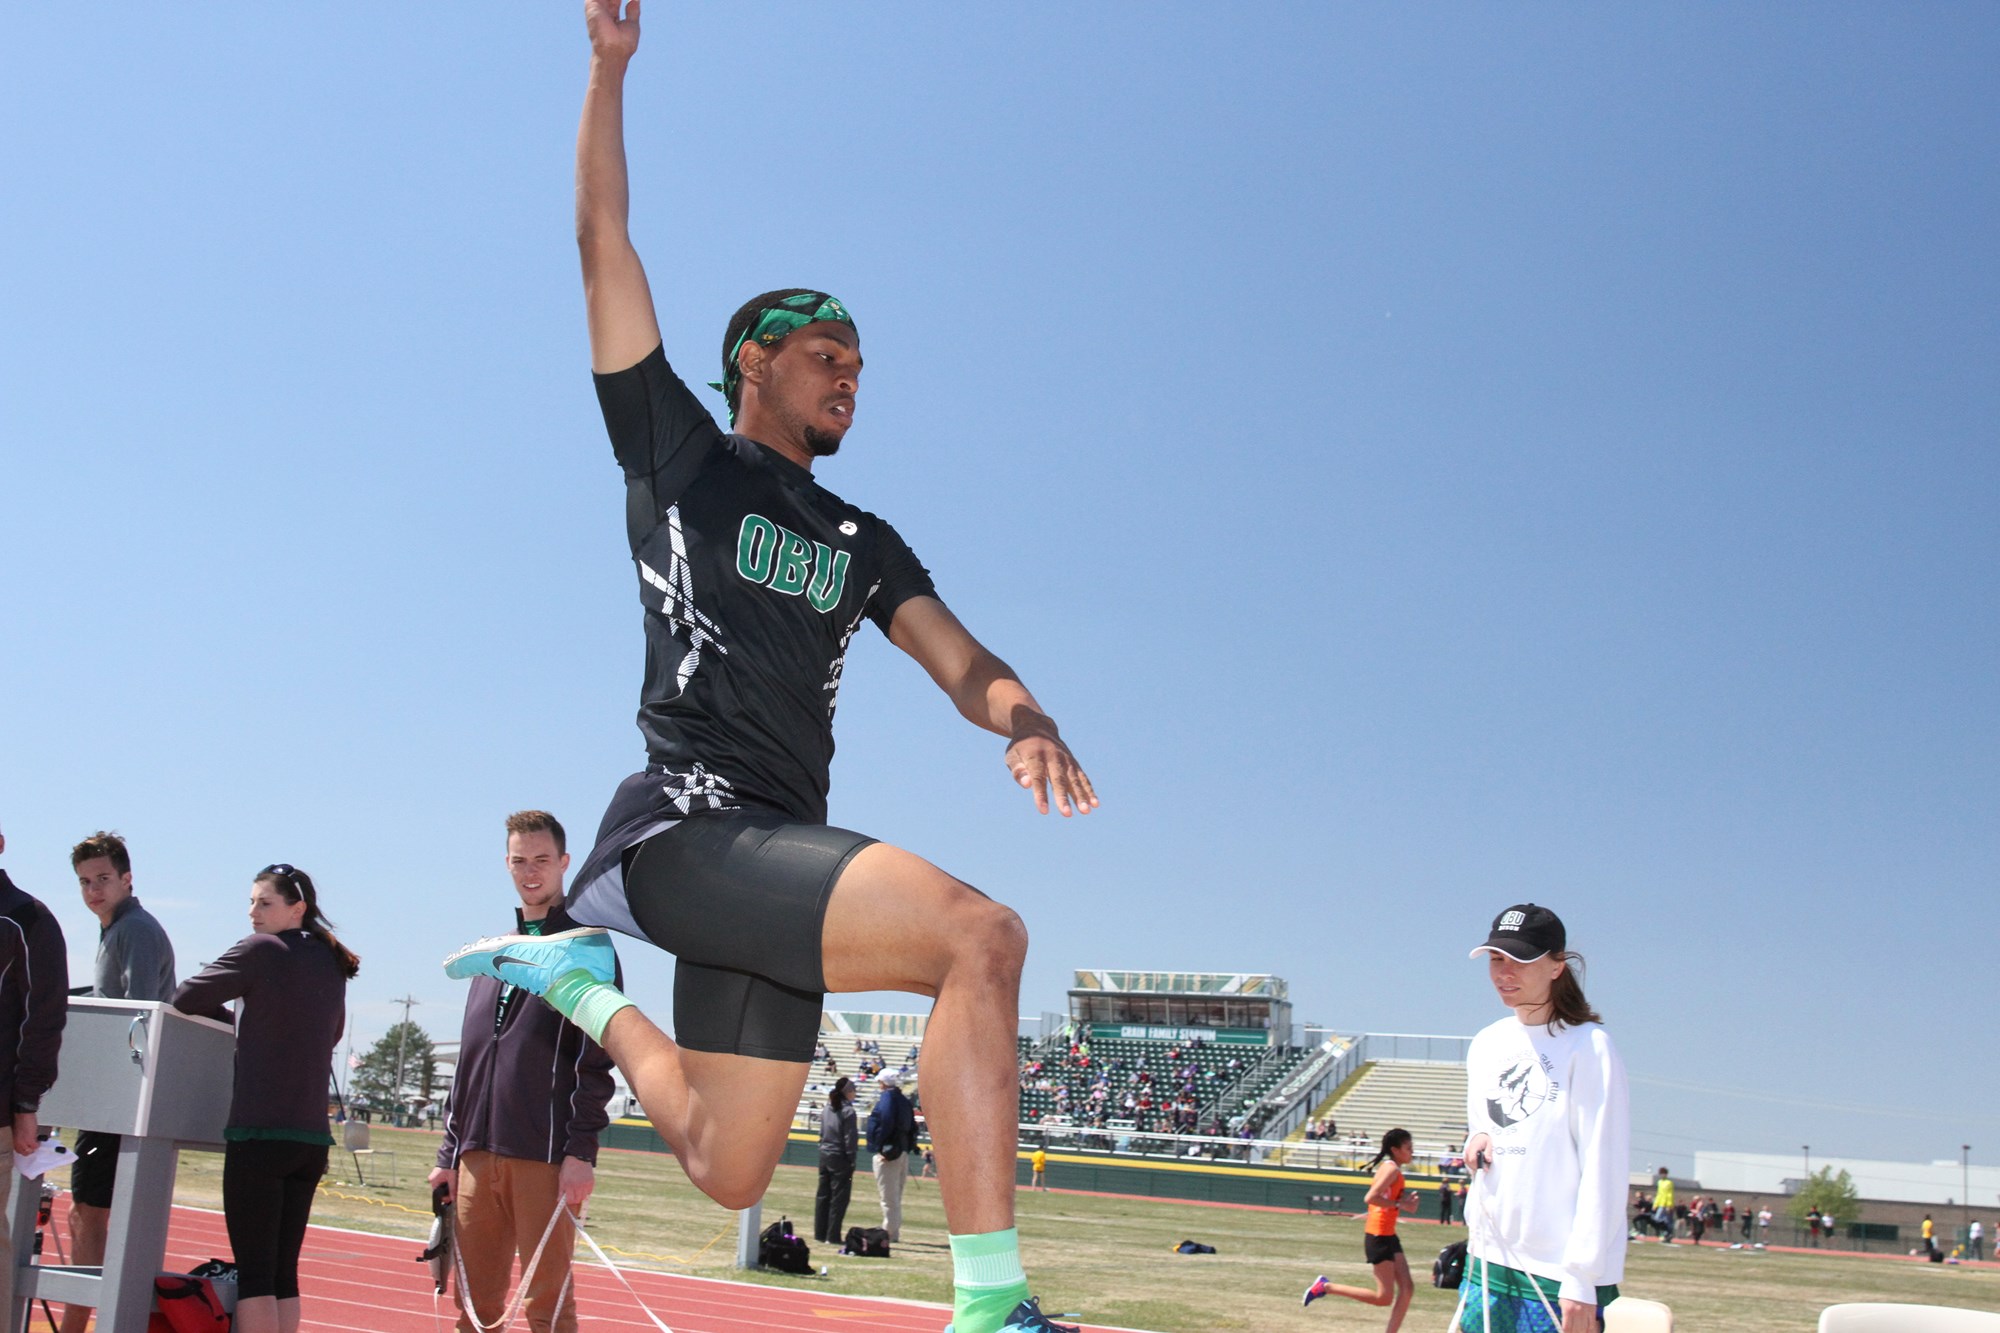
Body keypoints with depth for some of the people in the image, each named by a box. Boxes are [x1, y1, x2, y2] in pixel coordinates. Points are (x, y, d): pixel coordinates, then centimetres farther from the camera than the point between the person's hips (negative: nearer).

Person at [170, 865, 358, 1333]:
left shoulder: (259, 949, -4)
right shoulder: (331, 965, 14)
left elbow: (185, 1000, -1)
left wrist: (231, 1017, 17)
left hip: (259, 1132, -6)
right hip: (311, 1136, 6)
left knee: (253, 1270, -4)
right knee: (284, 1271, 10)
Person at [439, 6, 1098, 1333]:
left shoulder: (862, 541, 24)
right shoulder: (678, 450, 10)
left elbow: (960, 661, 10)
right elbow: (605, 242, 7)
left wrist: (1022, 716, -12)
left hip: (776, 859, 7)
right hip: (688, 826, -7)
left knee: (727, 1170, 10)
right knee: (982, 932, -28)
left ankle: (583, 982, 35)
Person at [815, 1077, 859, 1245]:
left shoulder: (826, 1109, 7)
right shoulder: (848, 1111, -13)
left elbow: (822, 1133, 11)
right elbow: (850, 1139, -13)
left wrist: (824, 1147, 16)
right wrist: (852, 1160, -8)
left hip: (824, 1156, 7)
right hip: (840, 1158, -7)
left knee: (822, 1195, 13)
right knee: (839, 1197, 0)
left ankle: (820, 1233, 17)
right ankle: (833, 1235, -1)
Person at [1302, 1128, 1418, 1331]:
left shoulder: (1390, 1168, 15)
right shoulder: (1391, 1168, -14)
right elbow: (1370, 1198, -25)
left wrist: (1405, 1199, 2)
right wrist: (1399, 1205, -21)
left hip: (1388, 1237, 10)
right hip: (1378, 1236, -10)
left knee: (1407, 1288, 5)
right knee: (1384, 1297, -6)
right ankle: (1326, 1287, 1)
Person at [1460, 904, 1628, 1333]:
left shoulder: (1588, 1047, -9)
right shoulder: (1486, 1045, 12)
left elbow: (1603, 1170, -12)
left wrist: (1581, 1279, -16)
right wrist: (1477, 1143, 2)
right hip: (1489, 1262, 6)